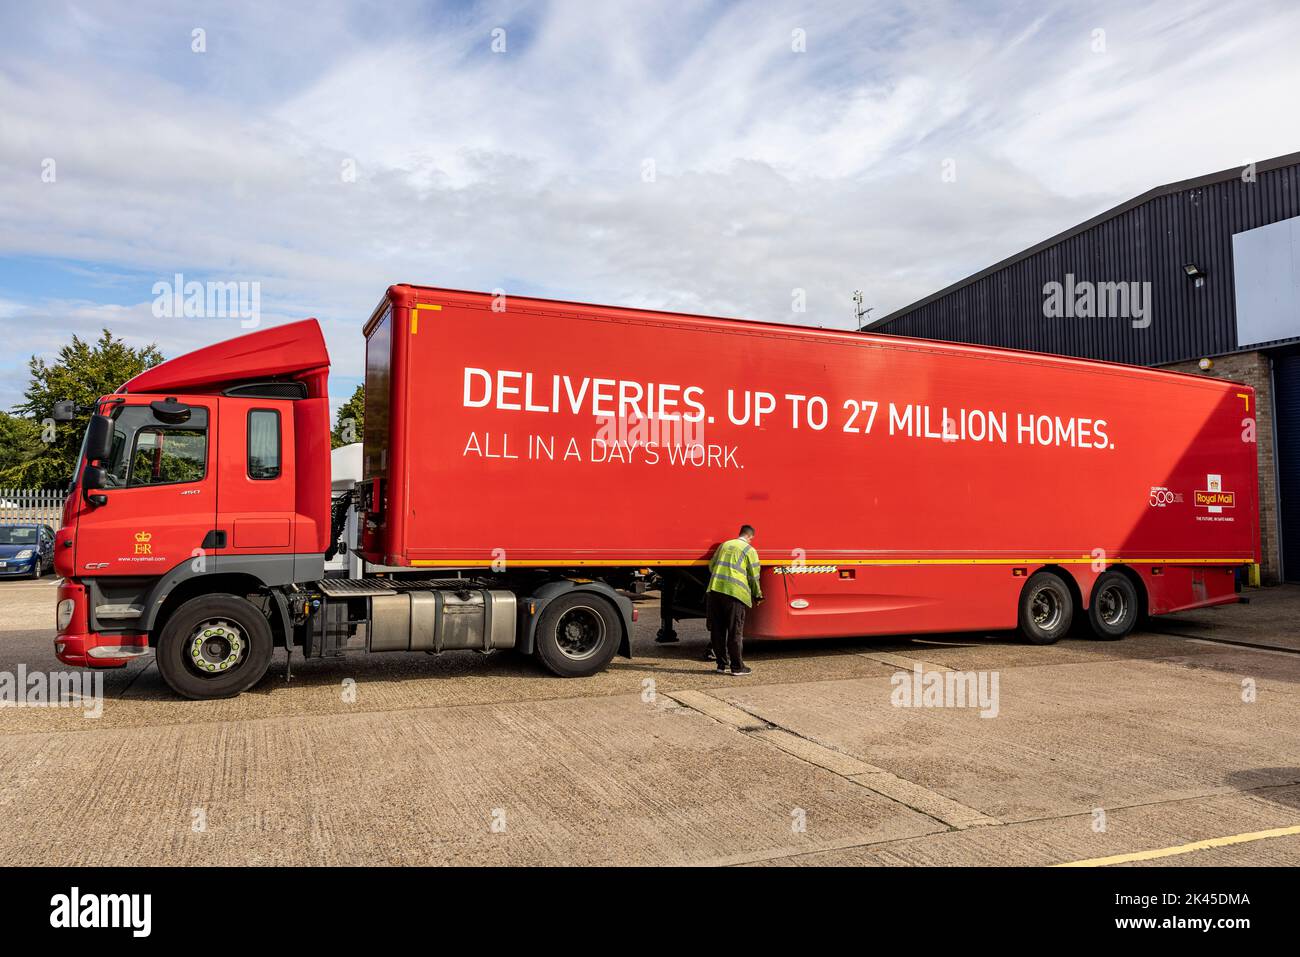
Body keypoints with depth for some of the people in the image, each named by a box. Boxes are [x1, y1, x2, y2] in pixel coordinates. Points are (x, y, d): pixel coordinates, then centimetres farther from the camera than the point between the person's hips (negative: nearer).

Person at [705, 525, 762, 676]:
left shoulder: (724, 545, 20)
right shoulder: (749, 550, 5)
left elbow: (711, 566, 24)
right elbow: (754, 576, 6)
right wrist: (757, 594, 22)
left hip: (714, 590, 5)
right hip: (735, 593, -5)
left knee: (717, 630, 11)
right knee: (735, 632, 3)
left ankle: (721, 665, 17)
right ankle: (737, 667, 8)